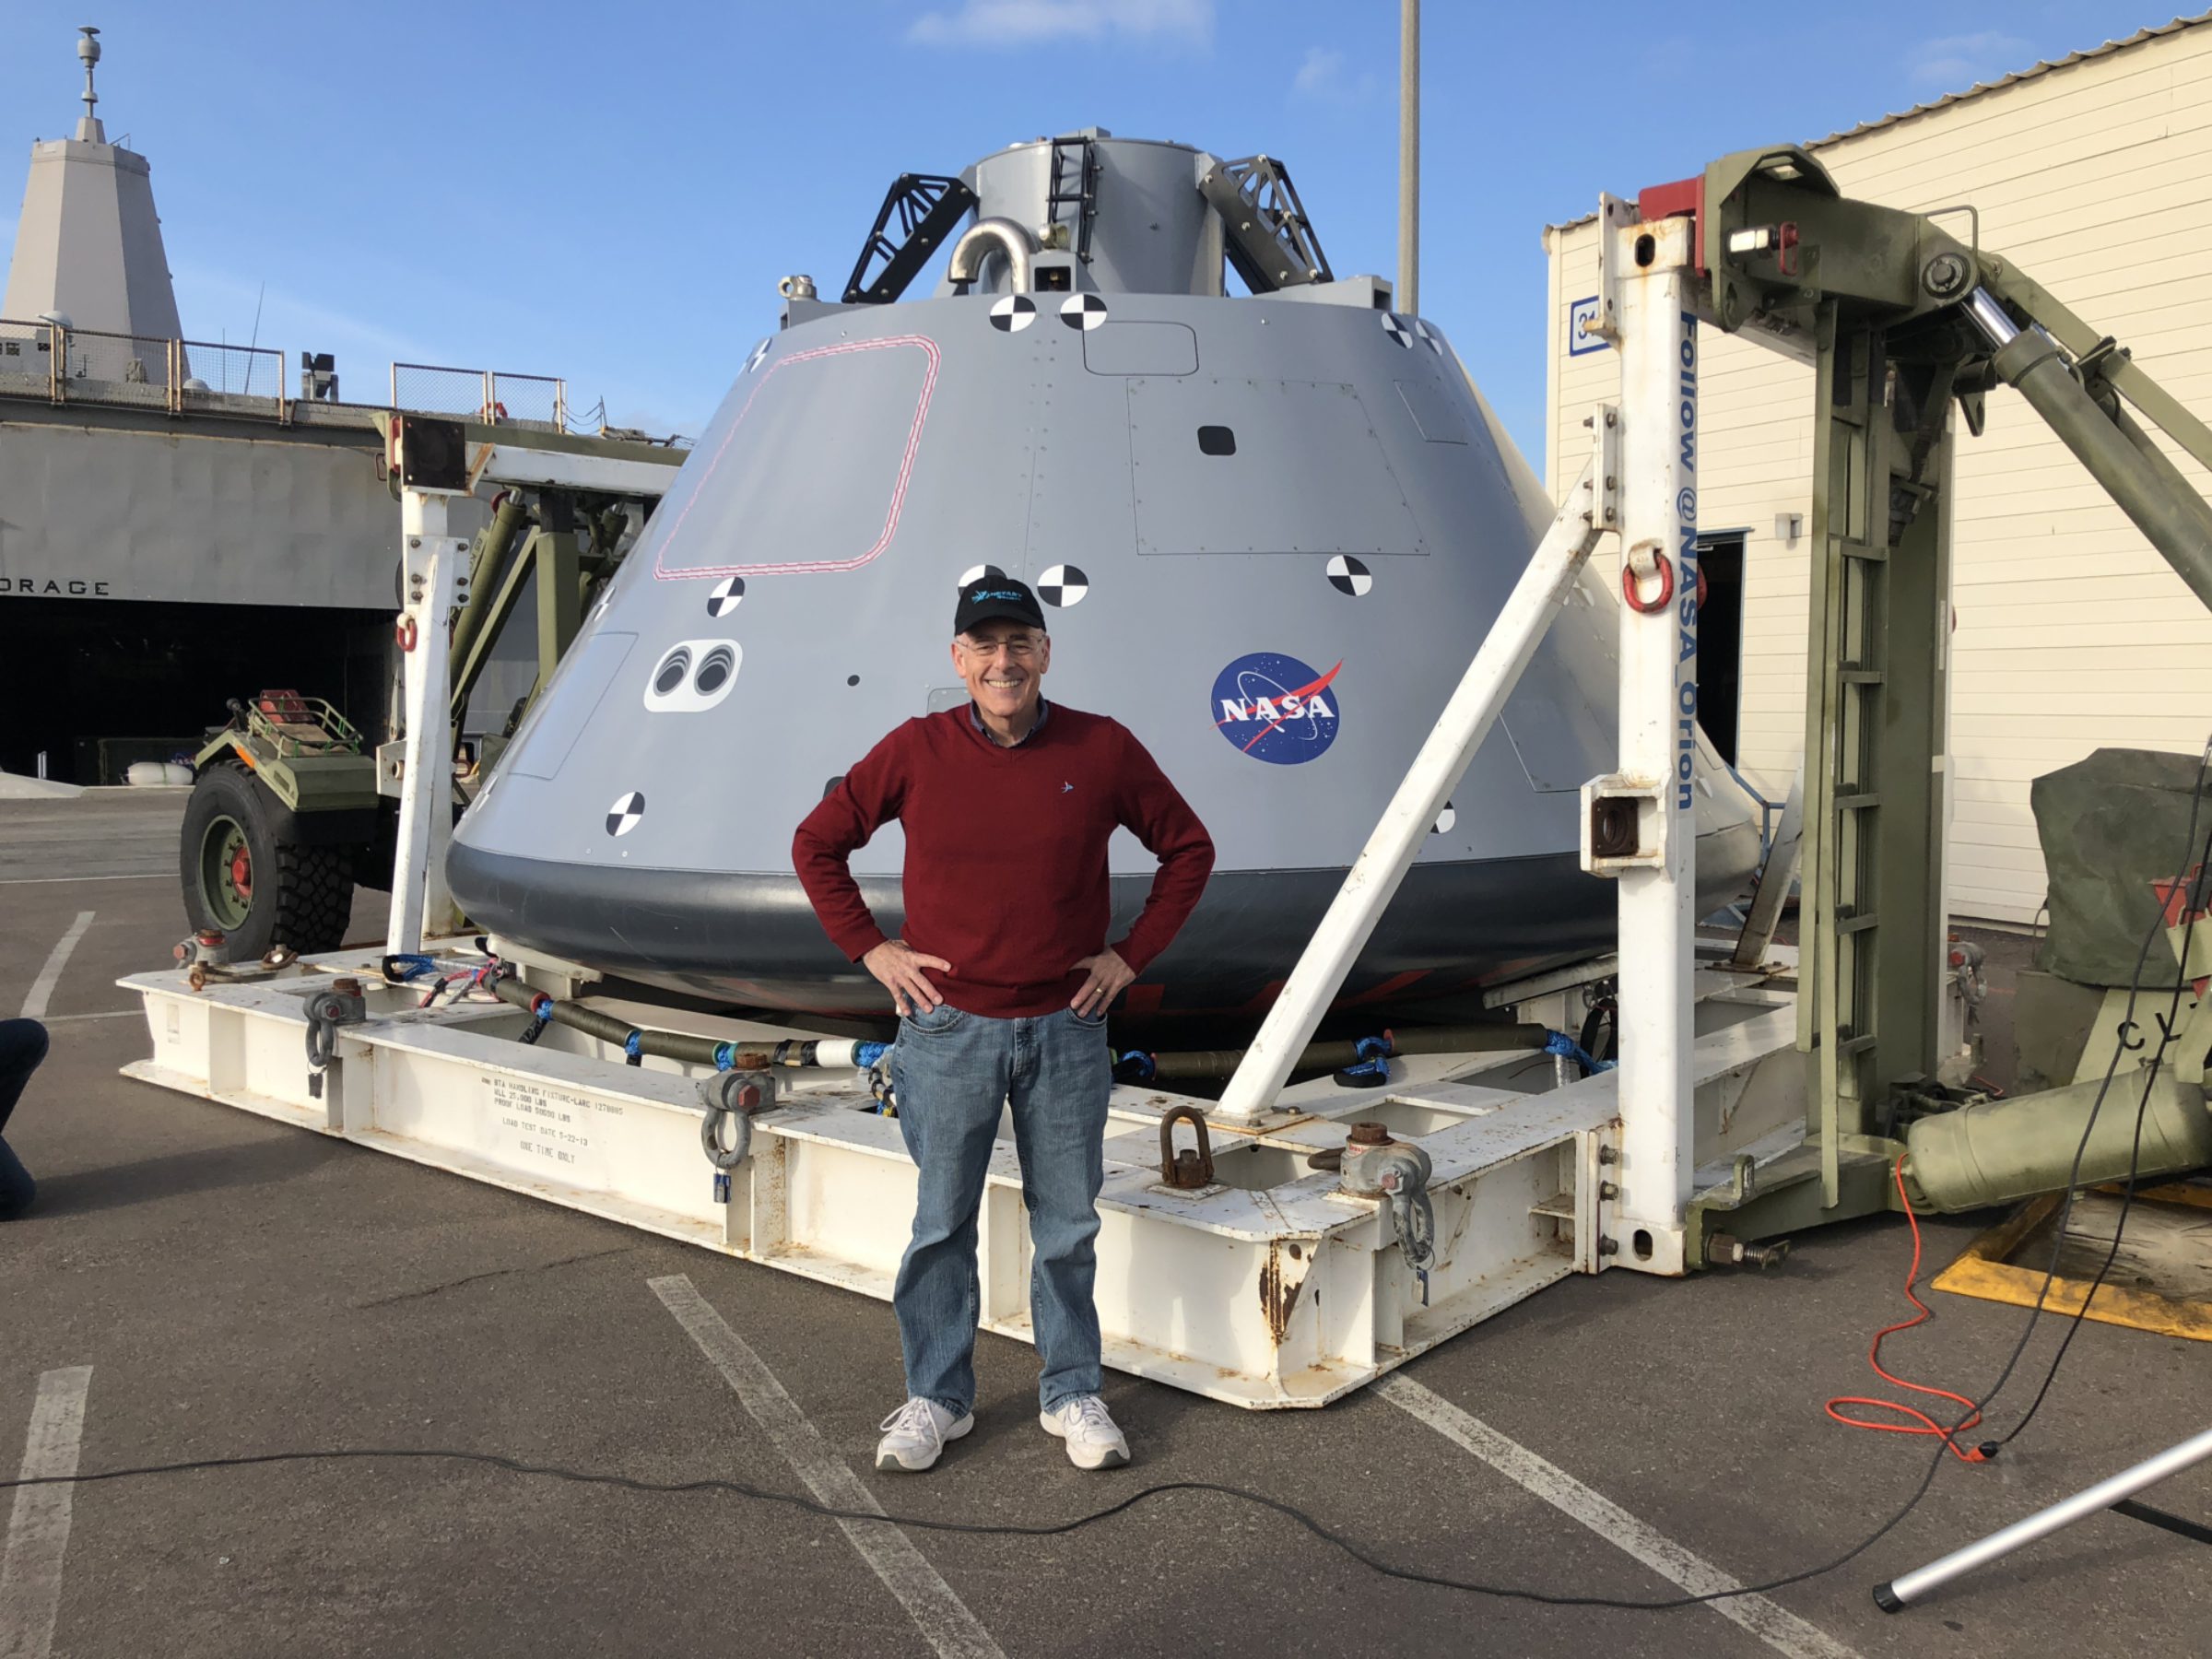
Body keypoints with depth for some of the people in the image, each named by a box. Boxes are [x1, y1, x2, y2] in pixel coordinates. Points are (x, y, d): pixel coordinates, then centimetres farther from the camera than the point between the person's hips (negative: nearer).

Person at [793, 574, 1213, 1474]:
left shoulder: (1103, 749, -4)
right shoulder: (914, 751, -5)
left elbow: (1189, 849, 8)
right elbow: (816, 844, 6)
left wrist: (1131, 953, 2)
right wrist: (870, 947, 0)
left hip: (1067, 1028, 1)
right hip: (949, 1027, 0)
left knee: (1067, 1225, 11)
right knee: (941, 1225, 10)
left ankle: (1072, 1392, 28)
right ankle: (937, 1396, 27)